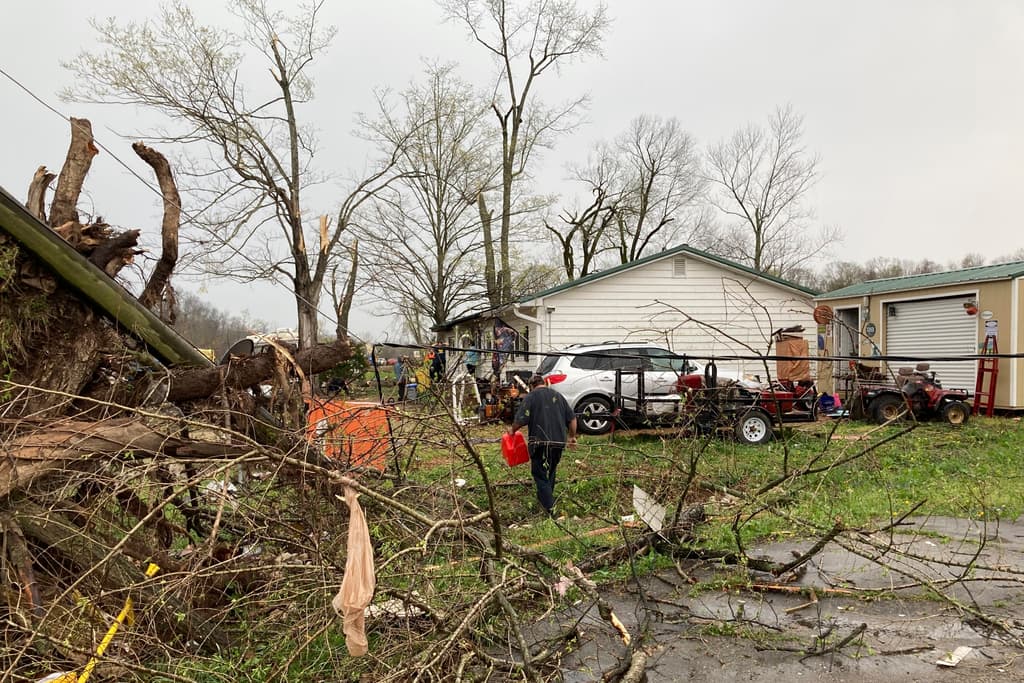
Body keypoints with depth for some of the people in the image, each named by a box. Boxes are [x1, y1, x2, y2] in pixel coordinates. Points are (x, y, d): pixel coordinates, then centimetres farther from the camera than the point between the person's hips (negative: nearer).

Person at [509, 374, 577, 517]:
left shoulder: (531, 397, -5)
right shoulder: (558, 396, 12)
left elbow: (521, 420, -13)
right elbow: (572, 418, 12)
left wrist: (512, 430, 6)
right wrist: (572, 436, 23)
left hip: (540, 442, -5)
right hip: (559, 441, 6)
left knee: (540, 475, 1)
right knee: (551, 472, 22)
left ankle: (550, 508, -7)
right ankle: (547, 498, 36)